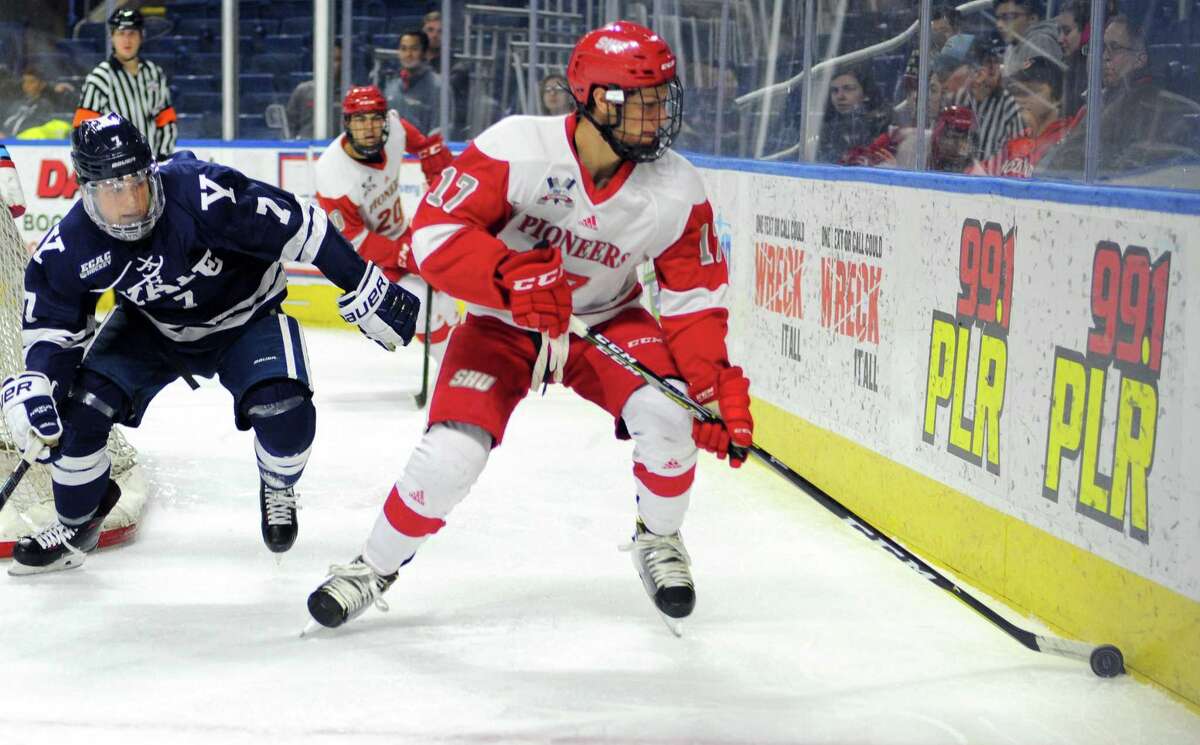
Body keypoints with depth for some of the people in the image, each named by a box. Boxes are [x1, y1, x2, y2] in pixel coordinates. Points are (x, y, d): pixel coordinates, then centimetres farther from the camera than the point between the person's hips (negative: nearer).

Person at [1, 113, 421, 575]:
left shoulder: (204, 194, -36)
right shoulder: (66, 251, -22)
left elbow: (299, 229, -30)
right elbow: (53, 330, -8)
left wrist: (366, 293, -27)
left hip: (246, 319, -3)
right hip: (152, 326, 3)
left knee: (285, 411, -25)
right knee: (82, 406, -13)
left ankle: (278, 489, 12)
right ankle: (75, 526, 15)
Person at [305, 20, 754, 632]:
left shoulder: (677, 190, -17)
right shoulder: (516, 148, -27)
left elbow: (694, 299, -9)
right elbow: (435, 232, -27)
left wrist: (715, 385, -22)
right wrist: (518, 277, -41)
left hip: (608, 320, 2)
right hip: (503, 324, -2)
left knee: (667, 415, -24)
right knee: (451, 455, -18)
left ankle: (658, 541, 7)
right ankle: (374, 569, 10)